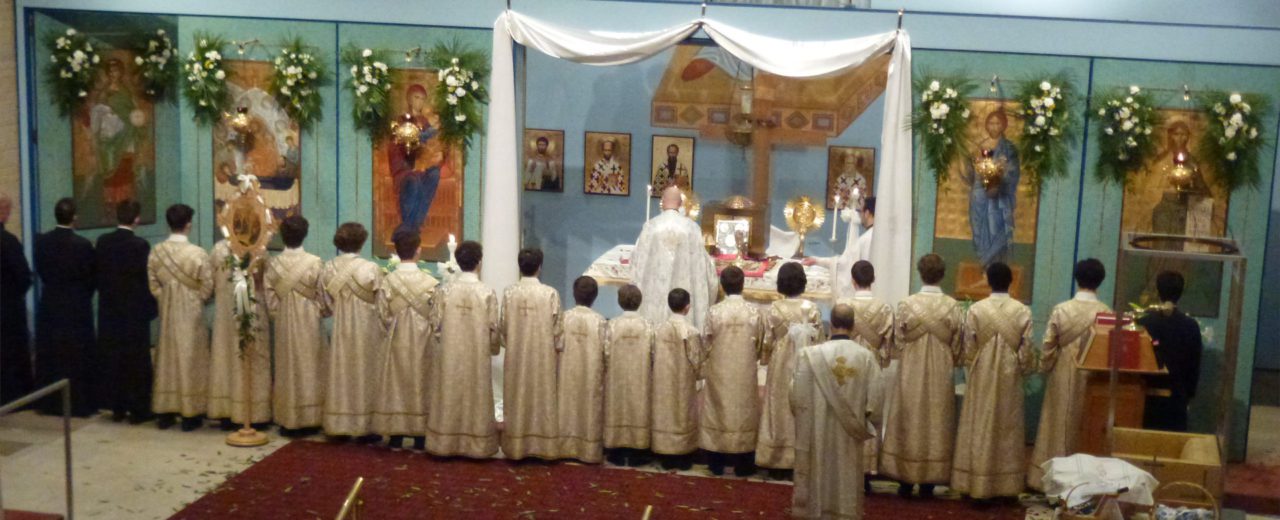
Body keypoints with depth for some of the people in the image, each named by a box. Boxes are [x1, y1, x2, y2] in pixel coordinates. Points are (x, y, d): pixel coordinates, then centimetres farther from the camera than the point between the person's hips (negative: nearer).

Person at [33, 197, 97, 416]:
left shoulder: (41, 242, -4)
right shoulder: (83, 244, -16)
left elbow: (40, 272, 6)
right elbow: (92, 278, -7)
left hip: (49, 305, 4)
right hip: (77, 307, -4)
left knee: (49, 355, 12)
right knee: (76, 357, 3)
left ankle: (50, 403, 19)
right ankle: (79, 404, 7)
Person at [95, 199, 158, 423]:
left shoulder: (102, 242, 1)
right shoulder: (140, 244, -14)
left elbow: (98, 274, 5)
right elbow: (146, 279, -12)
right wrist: (150, 307, 1)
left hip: (109, 309, 5)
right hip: (134, 311, -5)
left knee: (112, 359, 11)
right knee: (136, 361, 2)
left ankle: (117, 408, 17)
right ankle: (137, 410, 5)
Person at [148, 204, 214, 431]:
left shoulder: (156, 252, -5)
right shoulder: (198, 253, -16)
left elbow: (153, 286, 1)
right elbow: (207, 287, -8)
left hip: (167, 314, 4)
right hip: (191, 314, -4)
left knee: (167, 360, 12)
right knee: (190, 360, 4)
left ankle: (165, 412, 18)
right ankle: (189, 414, 8)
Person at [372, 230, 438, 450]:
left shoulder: (387, 281, -10)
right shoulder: (429, 282, -12)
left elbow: (383, 315, -5)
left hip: (396, 343, 1)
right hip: (422, 342, -1)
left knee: (396, 384, 10)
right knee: (420, 384, 8)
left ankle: (396, 437, 14)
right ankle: (420, 438, 11)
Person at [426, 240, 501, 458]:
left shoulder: (443, 291, -6)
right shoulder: (487, 293, -10)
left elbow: (434, 327, -3)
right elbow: (493, 331, -5)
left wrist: (434, 356, 10)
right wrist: (493, 348, 15)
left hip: (448, 359, 1)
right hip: (477, 359, -1)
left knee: (449, 400, 10)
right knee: (476, 399, 8)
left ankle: (445, 443, 15)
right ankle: (476, 445, 12)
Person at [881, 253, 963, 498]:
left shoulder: (906, 304, -10)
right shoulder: (953, 306, -8)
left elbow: (897, 343, -3)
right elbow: (957, 347, 0)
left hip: (910, 374, -1)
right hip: (940, 376, 1)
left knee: (908, 424, 8)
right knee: (936, 424, 10)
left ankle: (905, 480, 11)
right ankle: (929, 481, 14)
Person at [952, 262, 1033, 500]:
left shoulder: (975, 310, -9)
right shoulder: (1023, 311, -6)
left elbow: (968, 349, -4)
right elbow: (1026, 350, -3)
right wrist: (1021, 370, 14)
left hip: (982, 378, -1)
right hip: (1010, 378, 1)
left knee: (980, 429, 5)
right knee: (1008, 429, 9)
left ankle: (977, 484, 6)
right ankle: (1007, 486, 14)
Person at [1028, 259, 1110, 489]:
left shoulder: (1060, 310, -9)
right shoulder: (1107, 313, -9)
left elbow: (1048, 346, -5)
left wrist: (1045, 368, 11)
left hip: (1063, 380, 0)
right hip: (1093, 381, 0)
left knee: (1060, 428, 10)